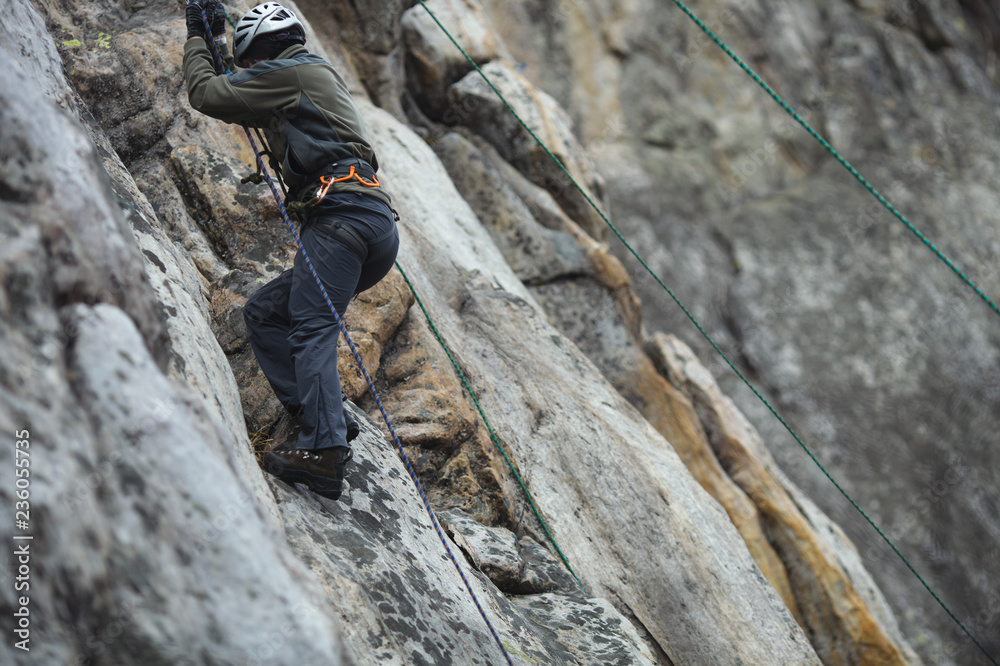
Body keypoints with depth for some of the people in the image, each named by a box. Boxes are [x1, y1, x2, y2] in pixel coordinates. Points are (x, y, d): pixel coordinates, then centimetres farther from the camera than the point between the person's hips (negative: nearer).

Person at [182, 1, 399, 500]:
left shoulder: (290, 71, 6)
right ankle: (321, 414, -3)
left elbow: (207, 94, 7)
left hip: (344, 211, -10)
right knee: (264, 311, 13)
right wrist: (217, 42, 55)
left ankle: (324, 449, -38)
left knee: (310, 329, -23)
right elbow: (240, 99, 52)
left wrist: (198, 40, 23)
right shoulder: (319, 76, 35)